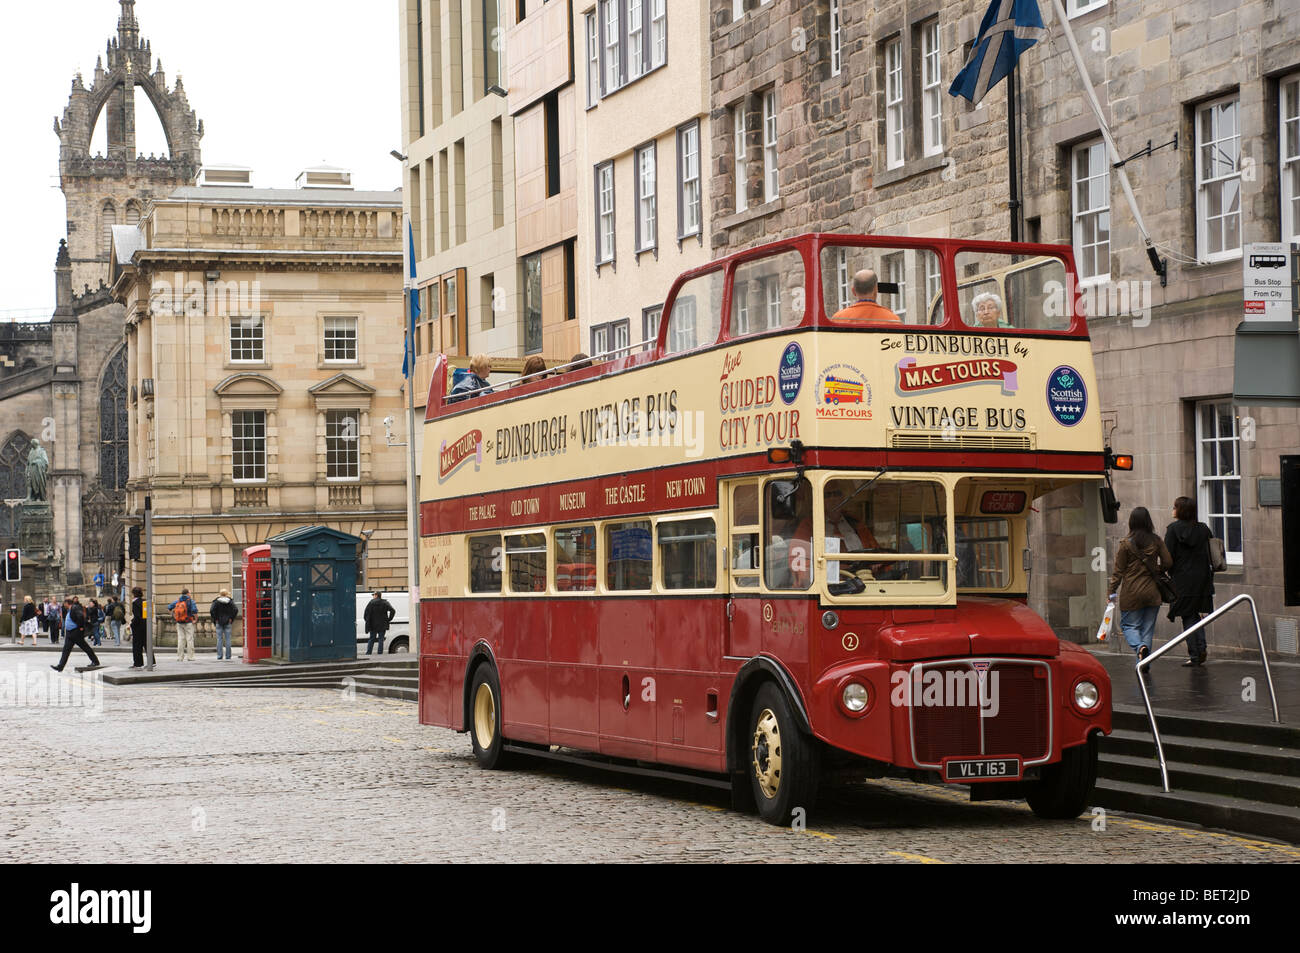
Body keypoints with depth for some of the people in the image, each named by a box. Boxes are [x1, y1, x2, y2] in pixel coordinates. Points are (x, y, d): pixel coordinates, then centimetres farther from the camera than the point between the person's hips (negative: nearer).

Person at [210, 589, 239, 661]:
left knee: (219, 639, 2)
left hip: (219, 623, -1)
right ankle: (228, 657, 2)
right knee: (227, 639, 3)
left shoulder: (216, 601, -2)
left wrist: (215, 619, -4)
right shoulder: (230, 601, 0)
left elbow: (211, 610, -12)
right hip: (227, 622, 1)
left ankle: (219, 657, -1)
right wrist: (231, 618, -1)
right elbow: (236, 610, -9)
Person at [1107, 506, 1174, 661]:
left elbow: (1118, 570, -5)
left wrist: (1112, 592, 1)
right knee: (1148, 627, 10)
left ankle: (1140, 647, -20)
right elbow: (1168, 562, 1)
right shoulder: (1156, 541, -2)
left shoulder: (1126, 543, -8)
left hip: (1131, 593, -3)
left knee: (1129, 625, 8)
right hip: (1152, 592, 3)